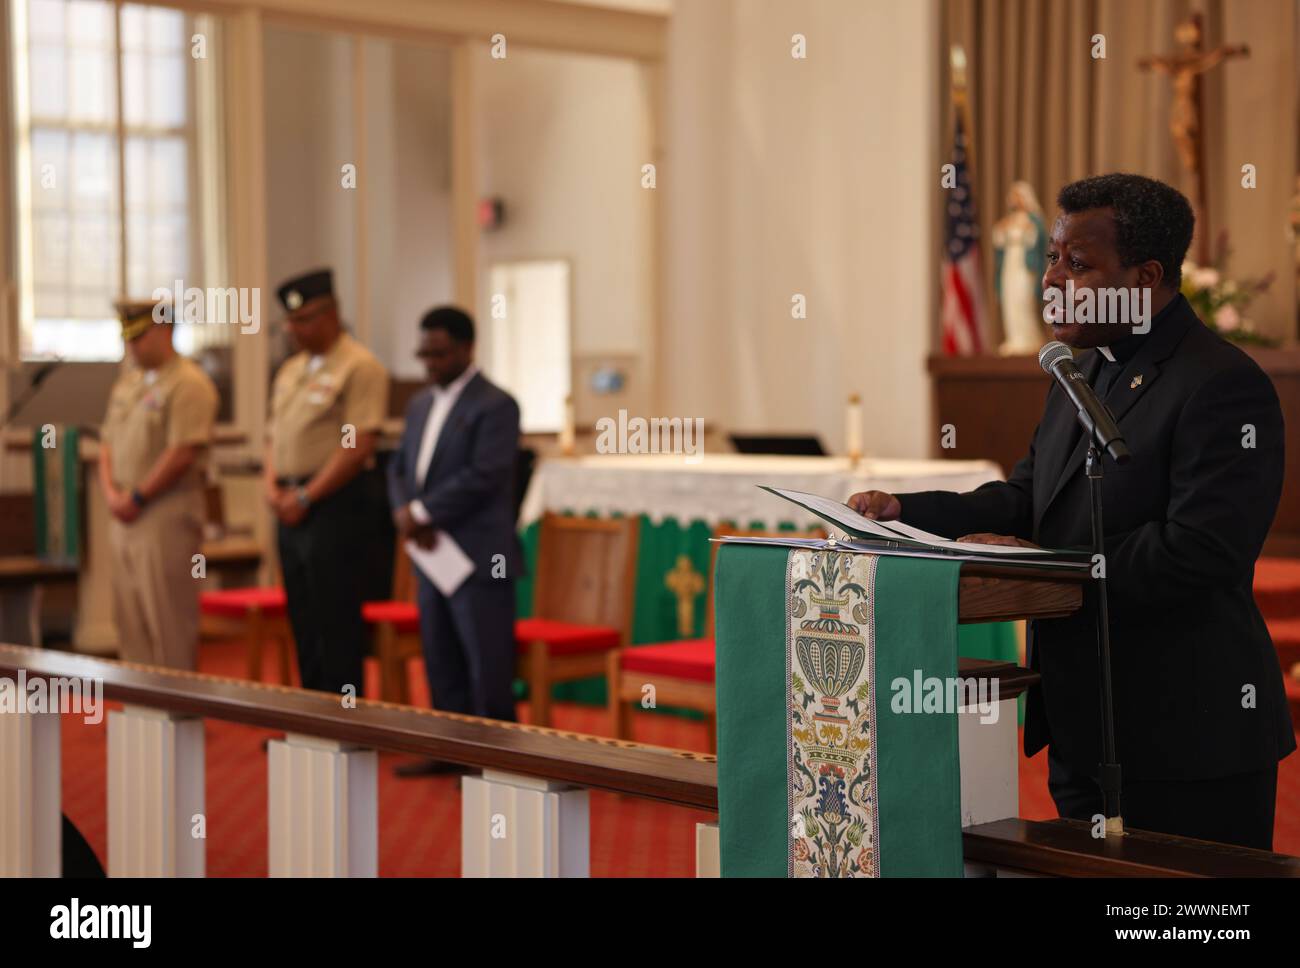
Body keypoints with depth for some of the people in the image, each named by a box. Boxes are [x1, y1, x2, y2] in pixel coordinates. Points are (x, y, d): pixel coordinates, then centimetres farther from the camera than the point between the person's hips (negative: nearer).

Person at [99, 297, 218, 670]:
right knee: (129, 618, 11)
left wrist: (137, 497, -13)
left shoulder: (188, 384, -10)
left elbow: (183, 453, -18)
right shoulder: (127, 382, 17)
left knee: (170, 620, -5)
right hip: (125, 515, 9)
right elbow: (108, 441, 19)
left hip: (167, 516, -9)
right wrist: (111, 492, 2)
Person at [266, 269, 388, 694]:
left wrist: (305, 496, -14)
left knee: (336, 623, -6)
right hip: (291, 508, 8)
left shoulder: (359, 367, -9)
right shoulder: (291, 370, 18)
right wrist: (271, 484, 3)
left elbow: (359, 446, -16)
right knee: (302, 618, 10)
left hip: (333, 505, -8)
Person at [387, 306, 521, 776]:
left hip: (478, 558, -8)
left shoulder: (494, 405, -10)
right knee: (440, 658, 13)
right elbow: (399, 467, 16)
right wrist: (404, 513, -4)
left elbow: (483, 476, -19)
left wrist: (422, 512, -16)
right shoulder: (420, 405, 16)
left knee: (487, 663, -3)